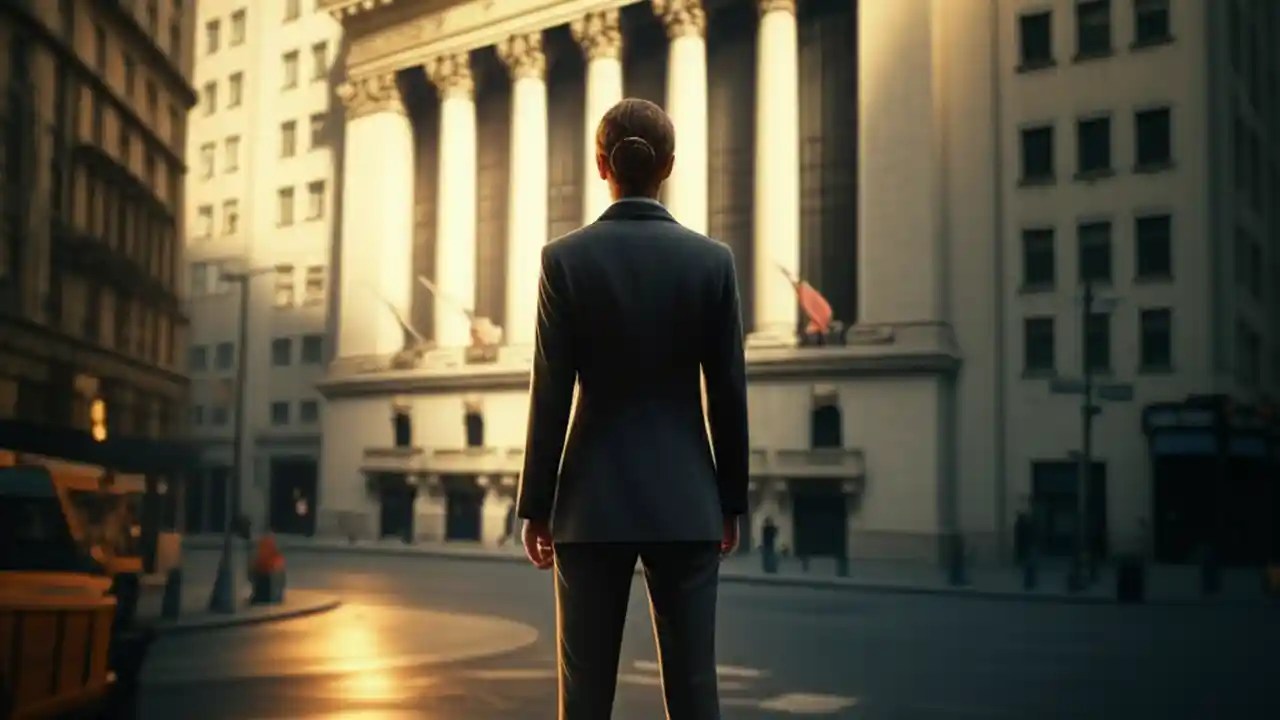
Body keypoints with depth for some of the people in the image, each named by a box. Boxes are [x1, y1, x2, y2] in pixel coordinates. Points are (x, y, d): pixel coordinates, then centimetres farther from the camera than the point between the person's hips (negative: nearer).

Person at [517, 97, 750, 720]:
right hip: (686, 501, 1)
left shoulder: (565, 258, -6)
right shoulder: (712, 260, -2)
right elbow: (728, 395, 0)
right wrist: (732, 502, 10)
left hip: (593, 502, -1)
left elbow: (550, 396, -6)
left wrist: (536, 506, 3)